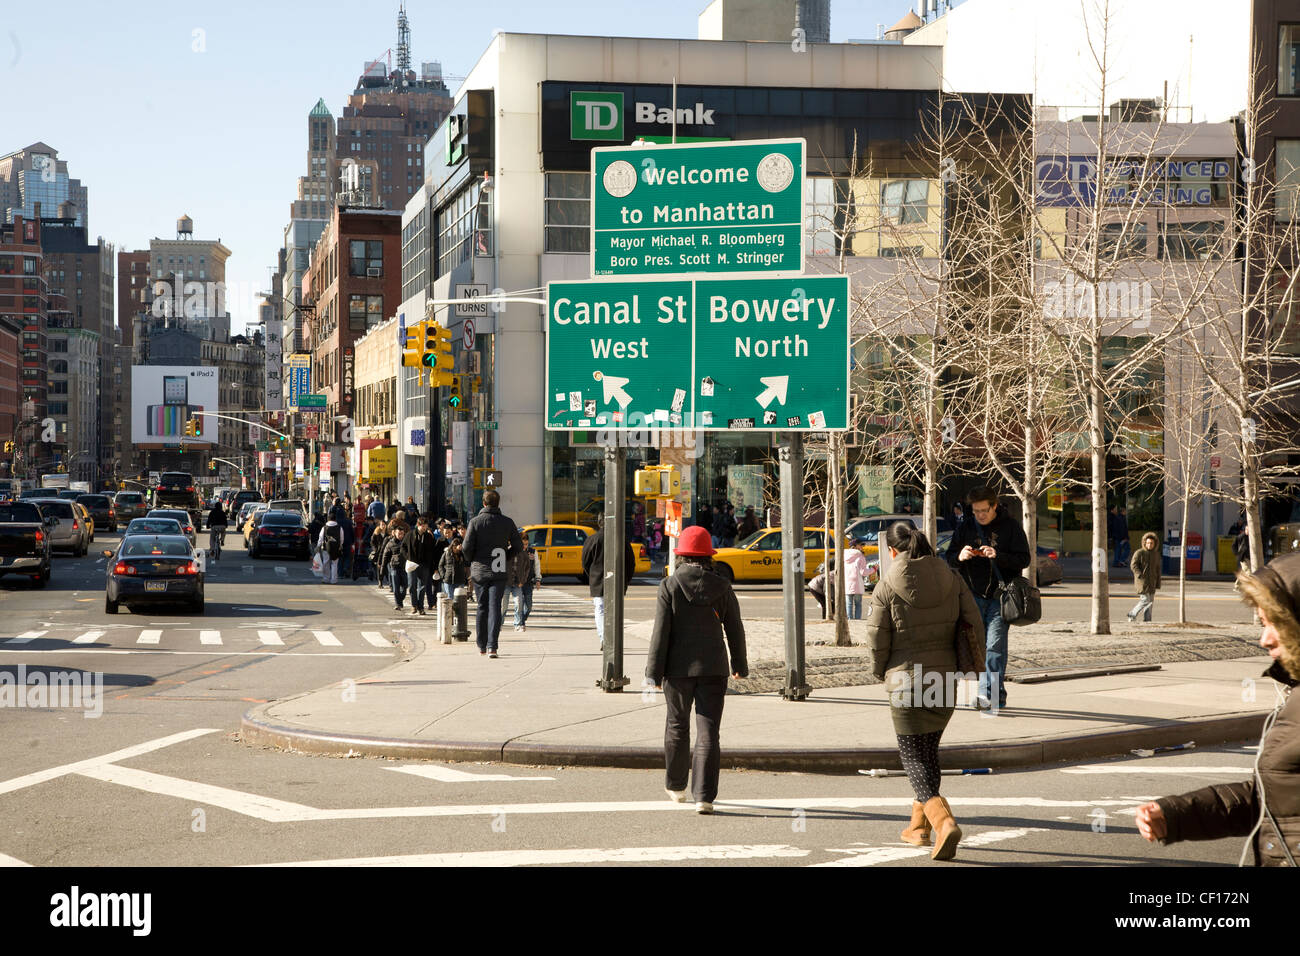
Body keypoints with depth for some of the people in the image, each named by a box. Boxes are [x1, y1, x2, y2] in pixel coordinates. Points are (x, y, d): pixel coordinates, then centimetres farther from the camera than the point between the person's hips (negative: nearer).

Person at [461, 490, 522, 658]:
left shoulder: (475, 522, -5)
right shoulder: (507, 522, -1)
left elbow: (467, 547, -8)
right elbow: (518, 545, 3)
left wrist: (471, 561, 11)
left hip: (479, 571, 0)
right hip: (499, 572, 0)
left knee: (482, 608, 11)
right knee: (495, 607, -3)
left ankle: (482, 646, 19)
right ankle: (492, 646, -15)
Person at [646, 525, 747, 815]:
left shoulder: (669, 586, -7)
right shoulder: (722, 587, -1)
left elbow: (661, 631, -8)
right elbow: (735, 629, 6)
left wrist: (654, 671, -2)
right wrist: (739, 664, 20)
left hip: (679, 668, -1)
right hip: (713, 668, 1)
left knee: (677, 726, 18)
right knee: (709, 731, 0)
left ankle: (675, 785, 32)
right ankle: (704, 796, -7)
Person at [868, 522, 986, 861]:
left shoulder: (887, 587, -10)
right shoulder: (951, 579, 1)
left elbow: (877, 640, -6)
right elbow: (973, 624, -1)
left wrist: (881, 673, 13)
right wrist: (976, 668, 11)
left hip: (906, 682, -5)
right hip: (945, 678, 5)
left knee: (913, 757, 1)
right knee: (928, 750, 22)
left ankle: (944, 821, -22)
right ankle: (919, 826, 32)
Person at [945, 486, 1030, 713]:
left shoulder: (1010, 527, 1)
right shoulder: (965, 528, 11)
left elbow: (1024, 559, -4)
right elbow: (949, 557, 11)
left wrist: (997, 556, -20)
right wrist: (960, 556, -13)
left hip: (999, 596, -4)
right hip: (973, 596, 4)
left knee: (995, 645, -10)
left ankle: (993, 694, -10)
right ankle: (987, 693, 9)